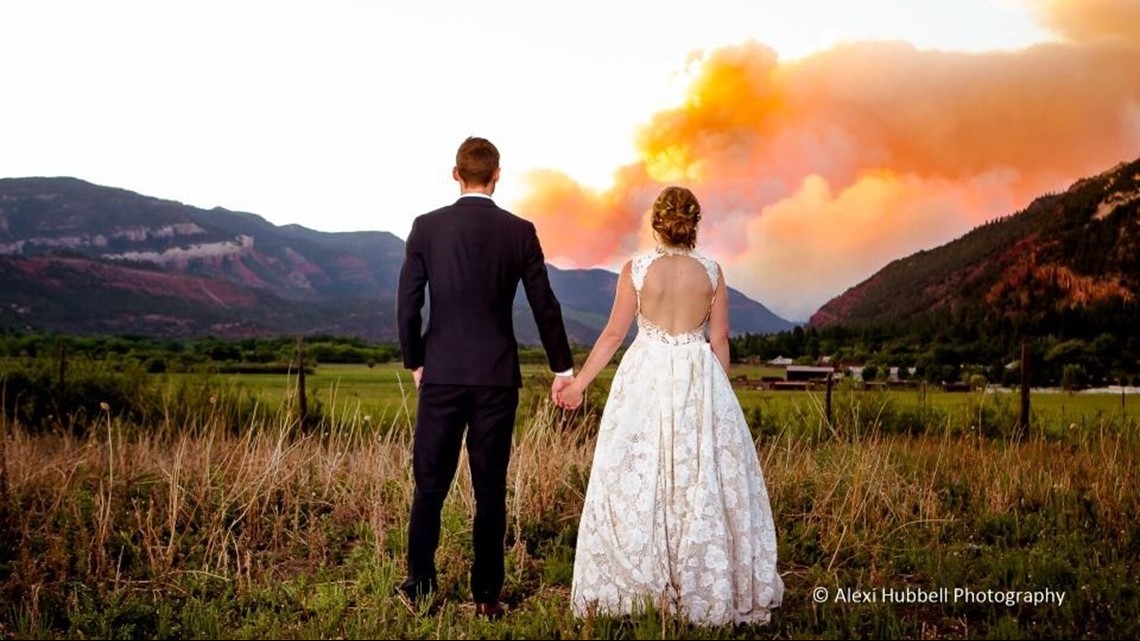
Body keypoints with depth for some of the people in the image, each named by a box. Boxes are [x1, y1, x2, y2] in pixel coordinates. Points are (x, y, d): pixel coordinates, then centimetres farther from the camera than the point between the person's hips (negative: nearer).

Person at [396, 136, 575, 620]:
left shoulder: (426, 227, -2)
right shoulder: (519, 231, -1)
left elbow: (407, 304, -1)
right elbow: (545, 307, 3)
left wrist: (415, 362, 14)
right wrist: (562, 368, 14)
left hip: (441, 375, 0)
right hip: (497, 378, 0)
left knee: (430, 485, 9)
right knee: (490, 489, 7)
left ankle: (419, 588, 13)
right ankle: (486, 595, 12)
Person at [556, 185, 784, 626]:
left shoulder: (636, 268, -5)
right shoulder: (711, 272, -1)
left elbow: (614, 334, -3)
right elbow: (720, 340, 3)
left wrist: (579, 384, 6)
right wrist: (719, 394, 15)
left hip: (645, 379, -1)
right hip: (699, 380, 2)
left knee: (638, 479, 6)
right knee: (705, 479, 9)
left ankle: (639, 586, 11)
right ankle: (707, 587, 15)